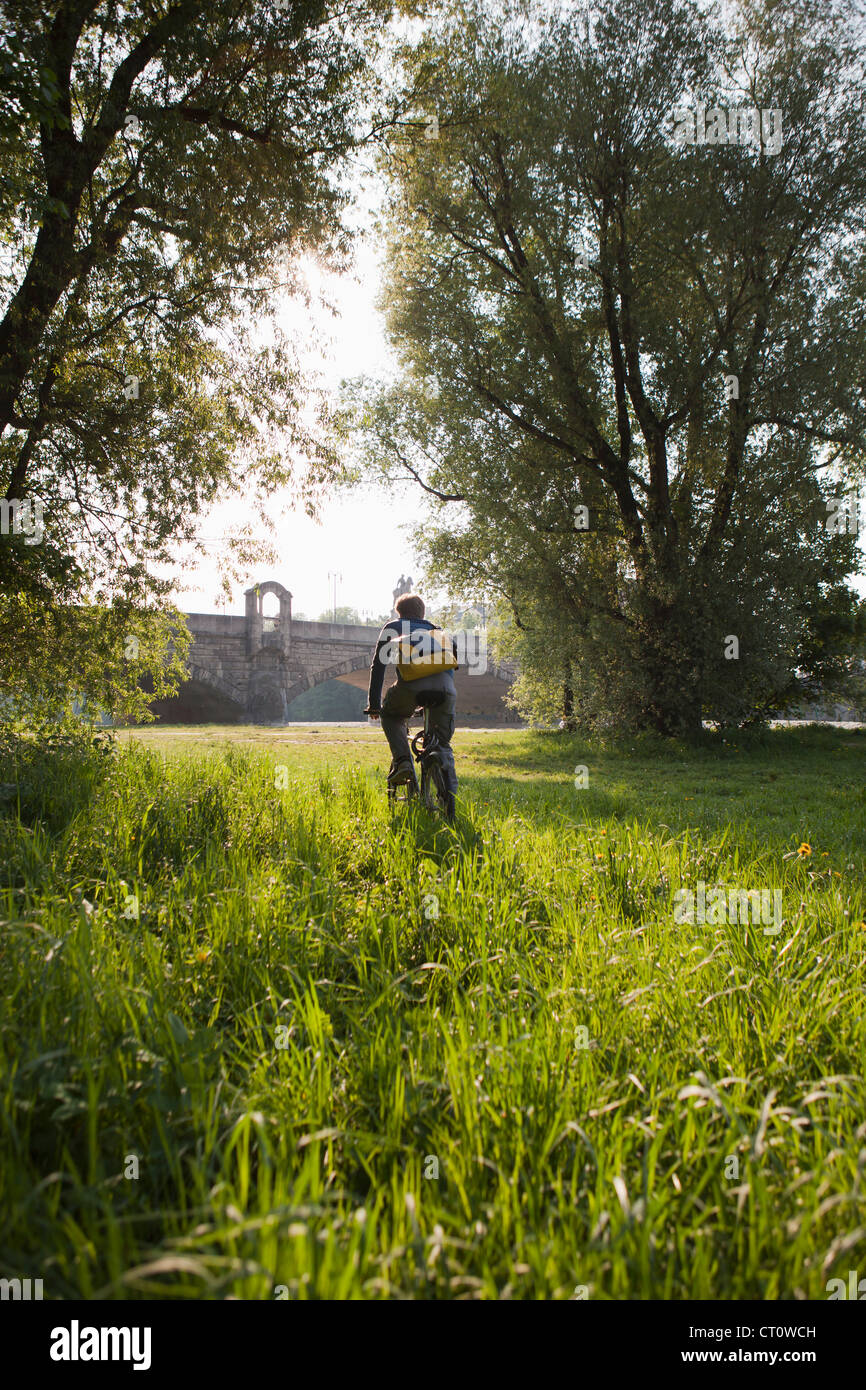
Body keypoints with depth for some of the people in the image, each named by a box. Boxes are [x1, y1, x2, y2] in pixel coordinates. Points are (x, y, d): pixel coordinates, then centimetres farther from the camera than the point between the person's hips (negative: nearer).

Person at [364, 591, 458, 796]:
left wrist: (374, 704, 24)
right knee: (442, 743, 17)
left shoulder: (393, 627, 29)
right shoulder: (436, 630, 39)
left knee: (390, 716, 28)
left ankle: (402, 762, 7)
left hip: (413, 682, -2)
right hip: (445, 685, 3)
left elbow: (379, 664, 22)